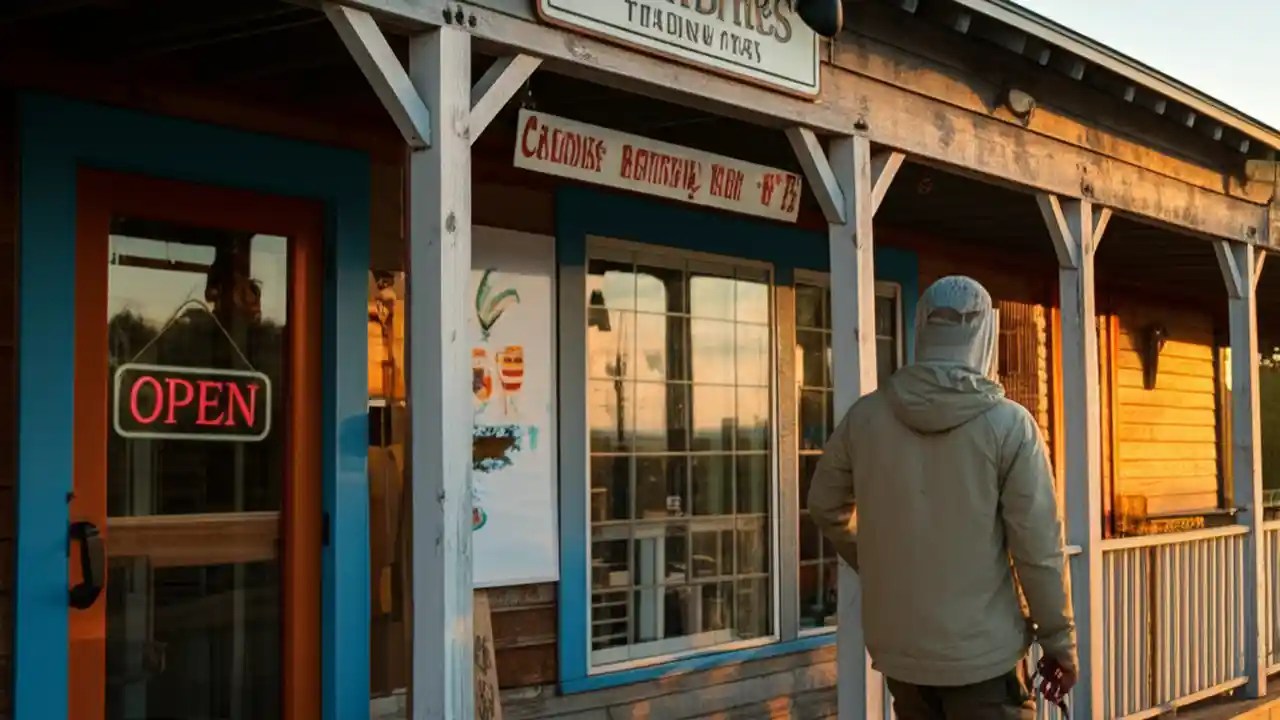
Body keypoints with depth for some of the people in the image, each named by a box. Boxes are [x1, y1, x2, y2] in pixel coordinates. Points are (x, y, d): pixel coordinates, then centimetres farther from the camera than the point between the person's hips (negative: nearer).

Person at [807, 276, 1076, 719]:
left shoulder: (865, 416, -3)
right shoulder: (1009, 424, -13)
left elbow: (826, 506, 11)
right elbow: (1038, 548, -11)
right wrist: (1058, 640, 0)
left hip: (898, 646, 4)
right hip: (983, 651, -4)